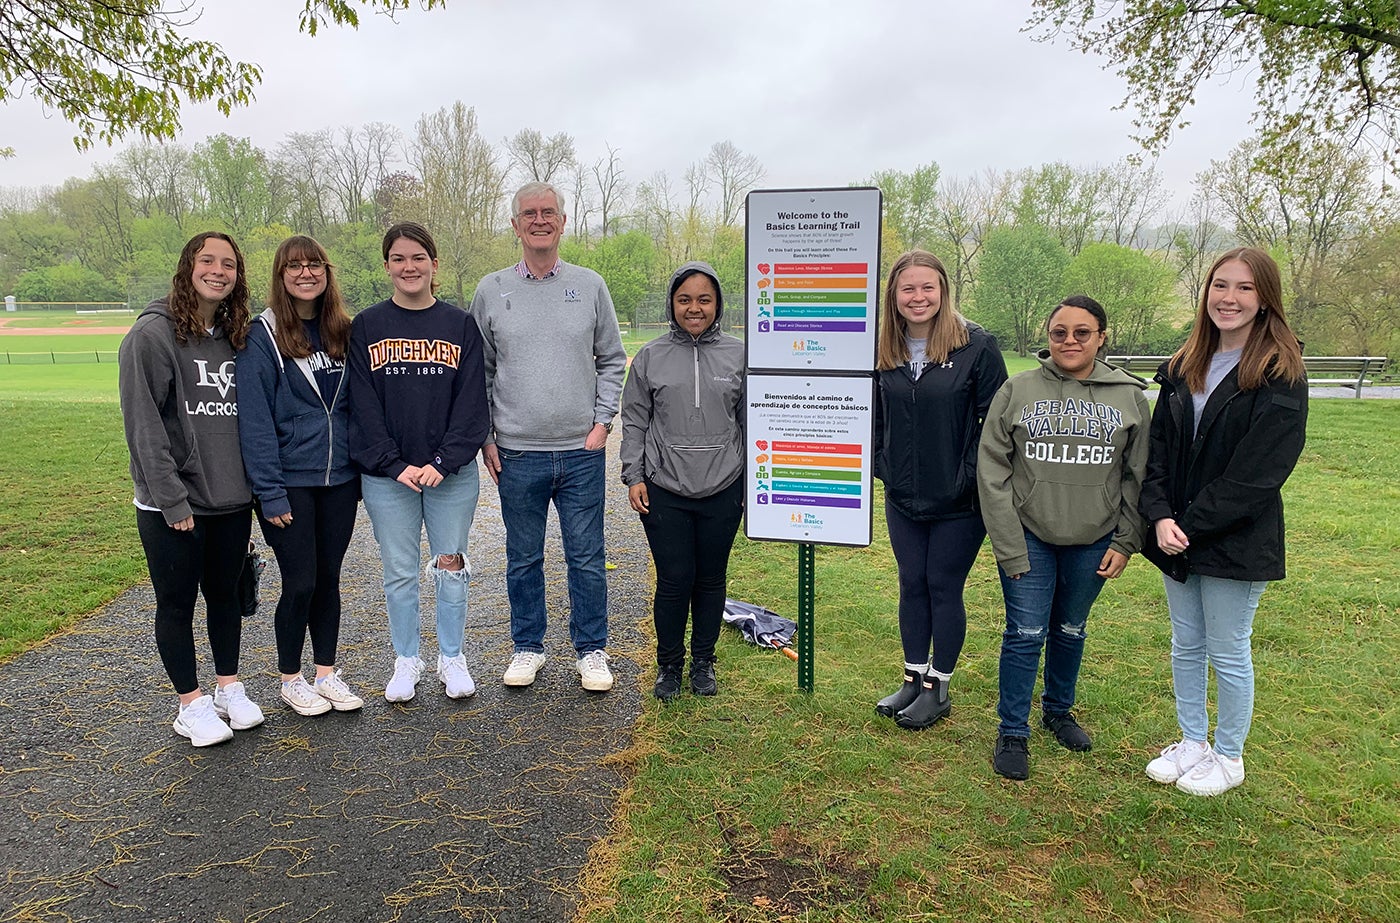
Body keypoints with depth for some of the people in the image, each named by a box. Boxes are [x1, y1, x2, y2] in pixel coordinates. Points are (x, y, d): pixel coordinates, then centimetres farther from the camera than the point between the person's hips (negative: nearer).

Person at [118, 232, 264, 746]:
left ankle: (230, 688, 30)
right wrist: (172, 500, -17)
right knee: (177, 603, 8)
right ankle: (191, 704, 20)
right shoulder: (153, 333, -10)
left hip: (231, 501, 5)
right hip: (171, 506, -5)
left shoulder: (236, 338, 9)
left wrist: (252, 485, 7)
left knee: (225, 594, 16)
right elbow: (144, 426, -14)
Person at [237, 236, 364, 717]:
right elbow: (255, 420, -12)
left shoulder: (343, 332, 7)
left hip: (339, 479, 4)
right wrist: (269, 492, -16)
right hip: (290, 482, -4)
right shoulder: (263, 336, -9)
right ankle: (290, 679, 22)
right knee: (300, 581, 2)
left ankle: (326, 673, 26)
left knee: (328, 577, 12)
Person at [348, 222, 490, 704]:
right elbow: (363, 406, -2)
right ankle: (406, 661, 25)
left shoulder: (462, 325, 2)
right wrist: (395, 465, -12)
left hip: (453, 474, 0)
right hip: (386, 475, 0)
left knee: (450, 568, 9)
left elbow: (472, 401, -3)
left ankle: (452, 658, 25)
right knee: (399, 572, 9)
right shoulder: (366, 327, 2)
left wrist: (443, 462, -13)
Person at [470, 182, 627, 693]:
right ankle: (527, 647, 27)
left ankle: (591, 650, 21)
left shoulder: (590, 286, 5)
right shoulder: (491, 291, 5)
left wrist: (602, 420, -1)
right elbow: (478, 371, 9)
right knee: (523, 559, 11)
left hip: (582, 452, 0)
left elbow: (612, 360, 9)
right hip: (516, 454, 1)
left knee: (587, 558, 6)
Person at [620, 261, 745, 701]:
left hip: (723, 491, 1)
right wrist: (633, 475, -2)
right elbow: (634, 421, 6)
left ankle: (703, 661, 30)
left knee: (711, 579, 11)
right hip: (664, 491, -1)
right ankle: (669, 664, 23)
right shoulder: (651, 356, 3)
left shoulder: (738, 354, 4)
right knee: (674, 581, 3)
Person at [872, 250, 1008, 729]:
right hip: (902, 498, 4)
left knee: (944, 588, 7)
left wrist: (972, 478, -12)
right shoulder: (883, 350, 1)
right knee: (912, 586, 14)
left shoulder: (977, 345, -11)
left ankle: (938, 688, 24)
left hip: (959, 502, -4)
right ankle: (914, 678, 30)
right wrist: (882, 467, 4)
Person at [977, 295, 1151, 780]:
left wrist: (1125, 542, 0)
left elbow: (1138, 477, 5)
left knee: (1070, 631, 17)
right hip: (1028, 537, -2)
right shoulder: (1017, 391, -6)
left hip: (1093, 541, 2)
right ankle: (1012, 732, 15)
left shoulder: (1130, 396, 0)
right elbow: (992, 473, -6)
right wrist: (1009, 548, -10)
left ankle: (1059, 709, 39)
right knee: (1025, 634, -1)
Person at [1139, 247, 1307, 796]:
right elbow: (1158, 449, 3)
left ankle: (1229, 758, 28)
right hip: (1177, 537, 6)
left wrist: (1191, 525, -18)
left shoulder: (1280, 376, -12)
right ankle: (1192, 742, 35)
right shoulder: (1184, 369, 7)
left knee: (1228, 654, 8)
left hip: (1236, 541, -6)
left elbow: (1256, 472, -18)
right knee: (1185, 646, 17)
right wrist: (1161, 517, -11)